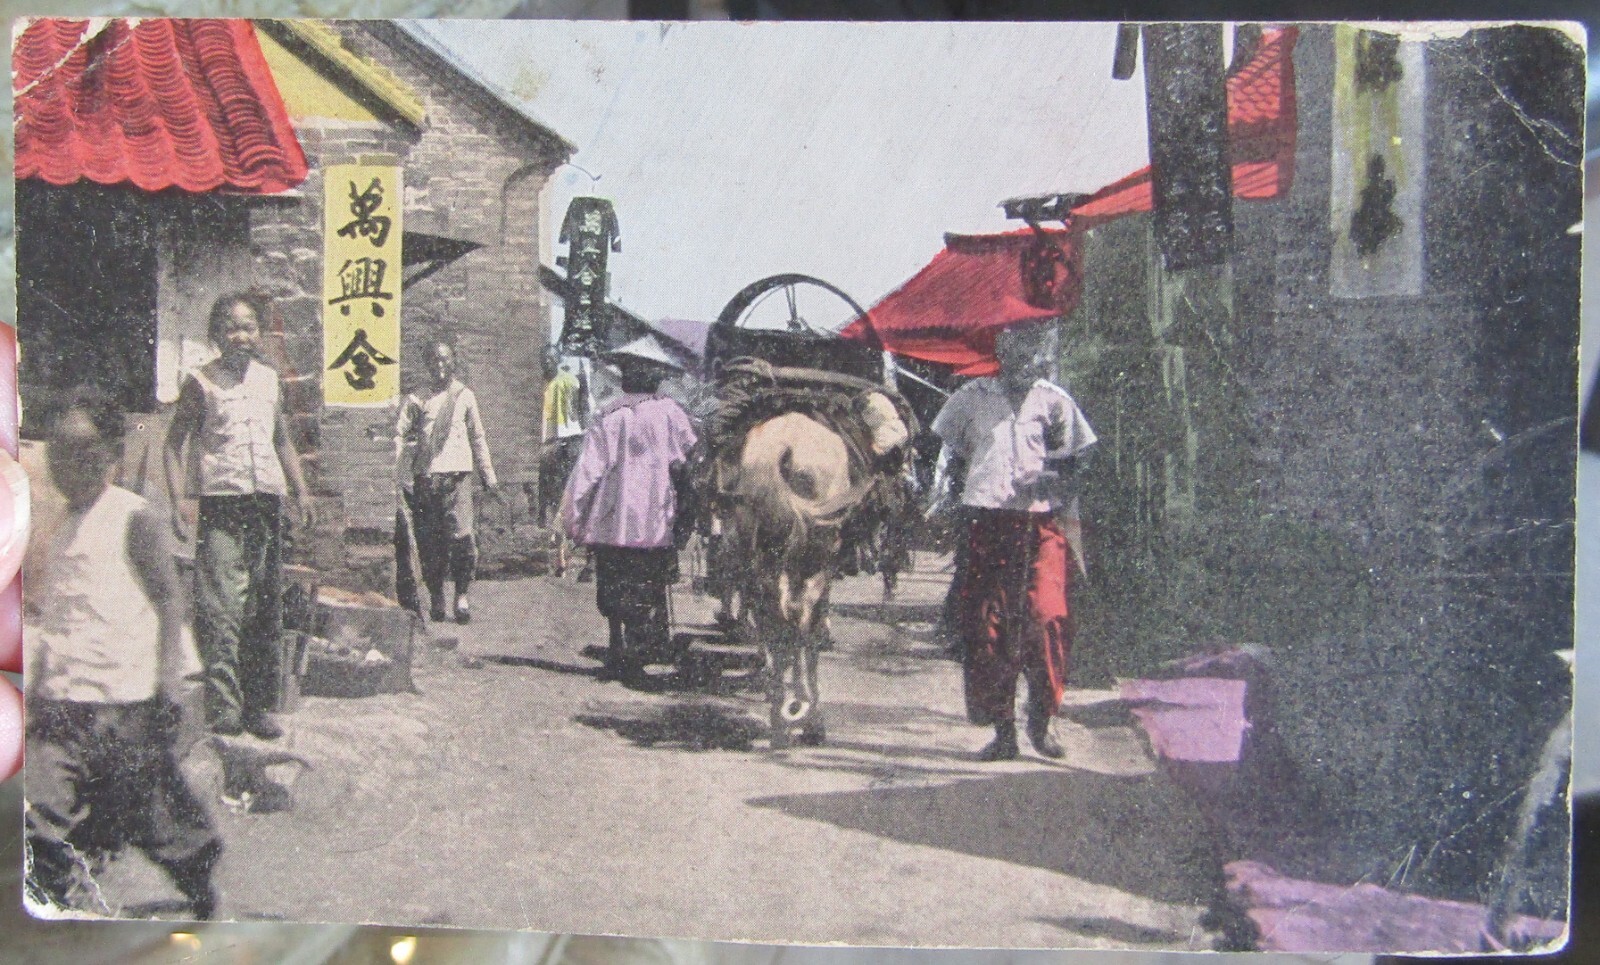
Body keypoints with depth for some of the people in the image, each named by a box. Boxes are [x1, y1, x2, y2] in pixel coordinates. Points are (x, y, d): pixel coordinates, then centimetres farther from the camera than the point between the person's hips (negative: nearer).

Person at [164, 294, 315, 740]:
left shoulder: (270, 380, 14)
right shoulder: (201, 382, 2)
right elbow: (174, 444, 1)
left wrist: (301, 493, 14)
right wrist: (177, 501, -9)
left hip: (268, 501, 5)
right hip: (220, 504, -4)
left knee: (266, 609, 6)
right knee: (220, 608, -10)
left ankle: (259, 706, 13)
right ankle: (223, 708, -7)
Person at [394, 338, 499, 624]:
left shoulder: (464, 396, 12)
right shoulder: (417, 399, 9)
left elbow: (478, 437, 17)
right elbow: (401, 435, 3)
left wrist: (488, 476, 16)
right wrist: (404, 475, -6)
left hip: (457, 474, 0)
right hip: (424, 477, 0)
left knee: (462, 535, -13)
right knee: (429, 541, 1)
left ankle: (462, 595, -2)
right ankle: (436, 597, 11)